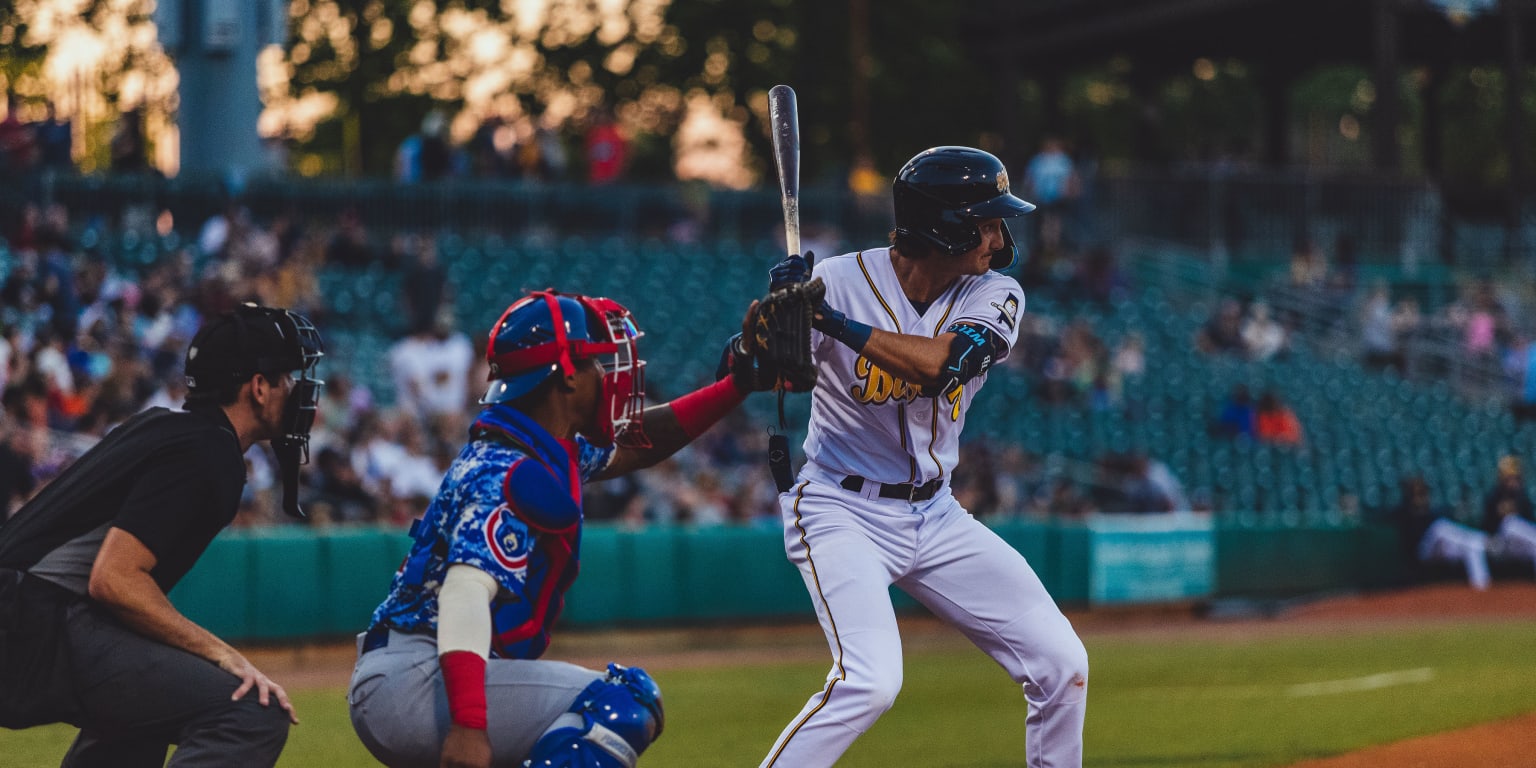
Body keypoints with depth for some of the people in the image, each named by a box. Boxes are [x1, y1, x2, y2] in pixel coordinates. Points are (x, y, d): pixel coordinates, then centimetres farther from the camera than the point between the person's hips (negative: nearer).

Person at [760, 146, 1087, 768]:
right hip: (843, 511, -5)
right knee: (870, 680, -26)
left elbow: (941, 363, -23)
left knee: (1061, 666, 1)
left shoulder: (993, 296, -4)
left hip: (935, 518, 5)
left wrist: (832, 319, -33)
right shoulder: (841, 279, -13)